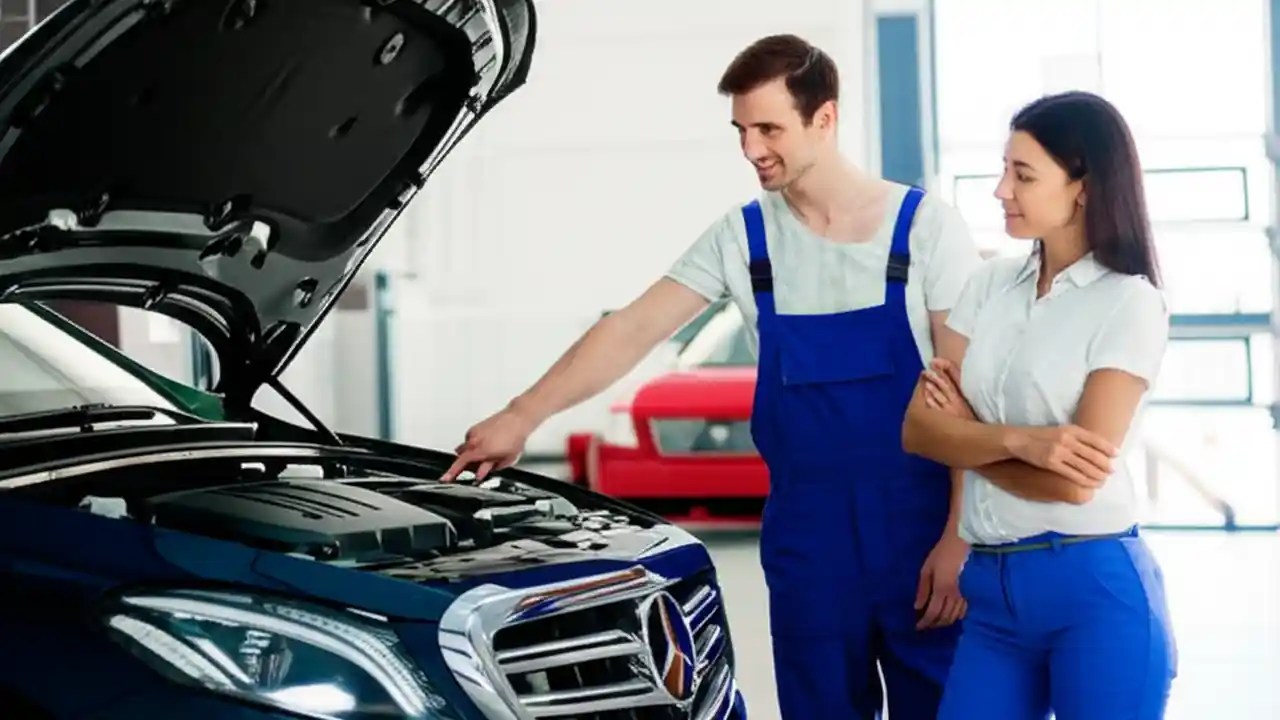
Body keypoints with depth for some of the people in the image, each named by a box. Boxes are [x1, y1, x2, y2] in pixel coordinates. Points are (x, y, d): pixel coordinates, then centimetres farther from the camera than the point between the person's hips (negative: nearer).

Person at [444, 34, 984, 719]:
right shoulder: (740, 237, 4)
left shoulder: (925, 225, -5)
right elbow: (631, 330, 2)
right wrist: (521, 416, -6)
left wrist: (959, 536, -11)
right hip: (805, 532, 3)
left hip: (920, 526, -2)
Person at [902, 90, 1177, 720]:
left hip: (1095, 589, -5)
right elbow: (918, 430, -1)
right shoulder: (989, 285, 8)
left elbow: (1074, 481, -15)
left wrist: (968, 432, -2)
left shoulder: (1129, 303, -8)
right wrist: (1018, 439, -17)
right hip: (991, 587, 5)